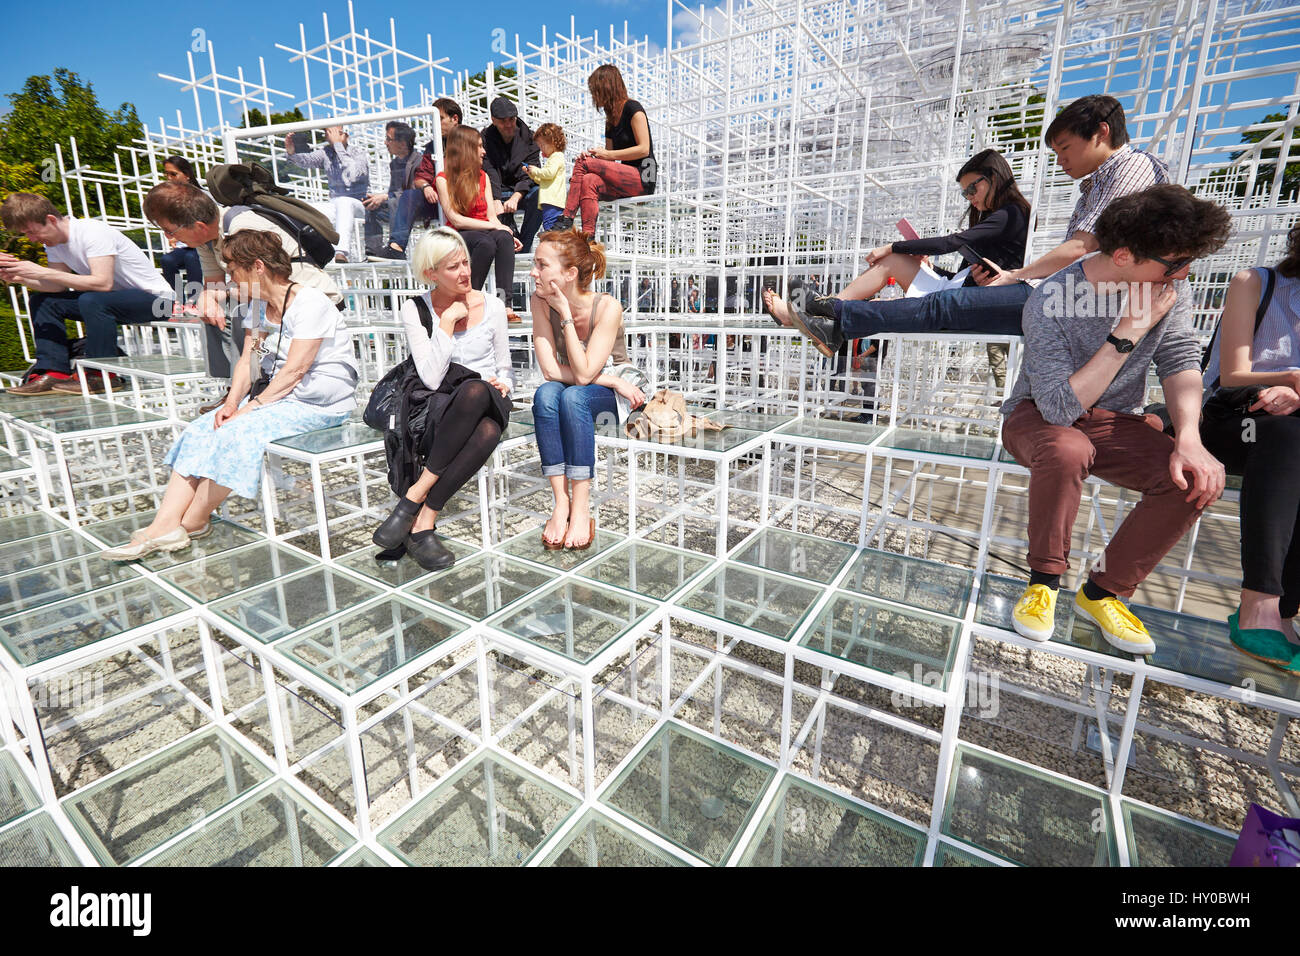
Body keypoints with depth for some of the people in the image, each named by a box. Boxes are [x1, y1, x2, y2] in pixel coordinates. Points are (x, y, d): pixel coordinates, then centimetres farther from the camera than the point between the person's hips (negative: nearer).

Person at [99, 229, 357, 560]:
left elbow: (295, 370, -19)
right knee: (201, 430, -7)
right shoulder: (259, 305, 15)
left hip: (320, 403, -9)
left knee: (237, 433, -25)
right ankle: (164, 525, -13)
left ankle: (192, 523, -5)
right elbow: (247, 360, 8)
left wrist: (252, 406, -20)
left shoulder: (310, 303, -13)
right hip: (278, 395, 9)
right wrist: (232, 402, -8)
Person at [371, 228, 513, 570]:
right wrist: (448, 321, -9)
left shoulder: (492, 307, 9)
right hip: (443, 411, -1)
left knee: (489, 432, -39)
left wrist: (502, 383, -6)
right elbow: (431, 379, -10)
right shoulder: (415, 309, 3)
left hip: (489, 408, 2)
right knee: (475, 390, -40)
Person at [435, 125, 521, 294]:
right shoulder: (444, 179, 1)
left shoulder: (483, 176, 18)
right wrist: (494, 226, -16)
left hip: (485, 230, 4)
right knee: (486, 242, -37)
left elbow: (492, 215, 10)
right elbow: (456, 220, -8)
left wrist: (507, 233, -11)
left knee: (504, 238, -32)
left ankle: (503, 297, -43)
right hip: (459, 236, -4)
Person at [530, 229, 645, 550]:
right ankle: (561, 502, -32)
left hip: (613, 399, -3)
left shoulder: (607, 307, -20)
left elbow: (583, 373, -26)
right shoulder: (541, 302, -9)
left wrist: (565, 314, -26)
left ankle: (581, 508, -33)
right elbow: (550, 370, -15)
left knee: (573, 395, -34)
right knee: (546, 393, -30)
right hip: (572, 397, 3)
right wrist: (612, 380, -20)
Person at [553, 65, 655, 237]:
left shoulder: (633, 108, -1)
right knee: (589, 181, -24)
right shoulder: (610, 118, 23)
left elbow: (644, 149, -11)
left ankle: (566, 220, -18)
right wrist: (595, 155, -1)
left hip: (643, 178, -7)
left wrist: (607, 155, -9)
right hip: (625, 179, 7)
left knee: (583, 163, -16)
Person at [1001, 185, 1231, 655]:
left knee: (1198, 477, -21)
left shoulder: (1172, 291, -4)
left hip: (1116, 421, 6)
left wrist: (1188, 438, -21)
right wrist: (1130, 331, -30)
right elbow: (1060, 408, -29)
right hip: (1038, 416, -5)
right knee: (1067, 451, -40)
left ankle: (1102, 592, -4)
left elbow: (1181, 362, -4)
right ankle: (1043, 582, -17)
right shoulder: (1052, 303, -23)